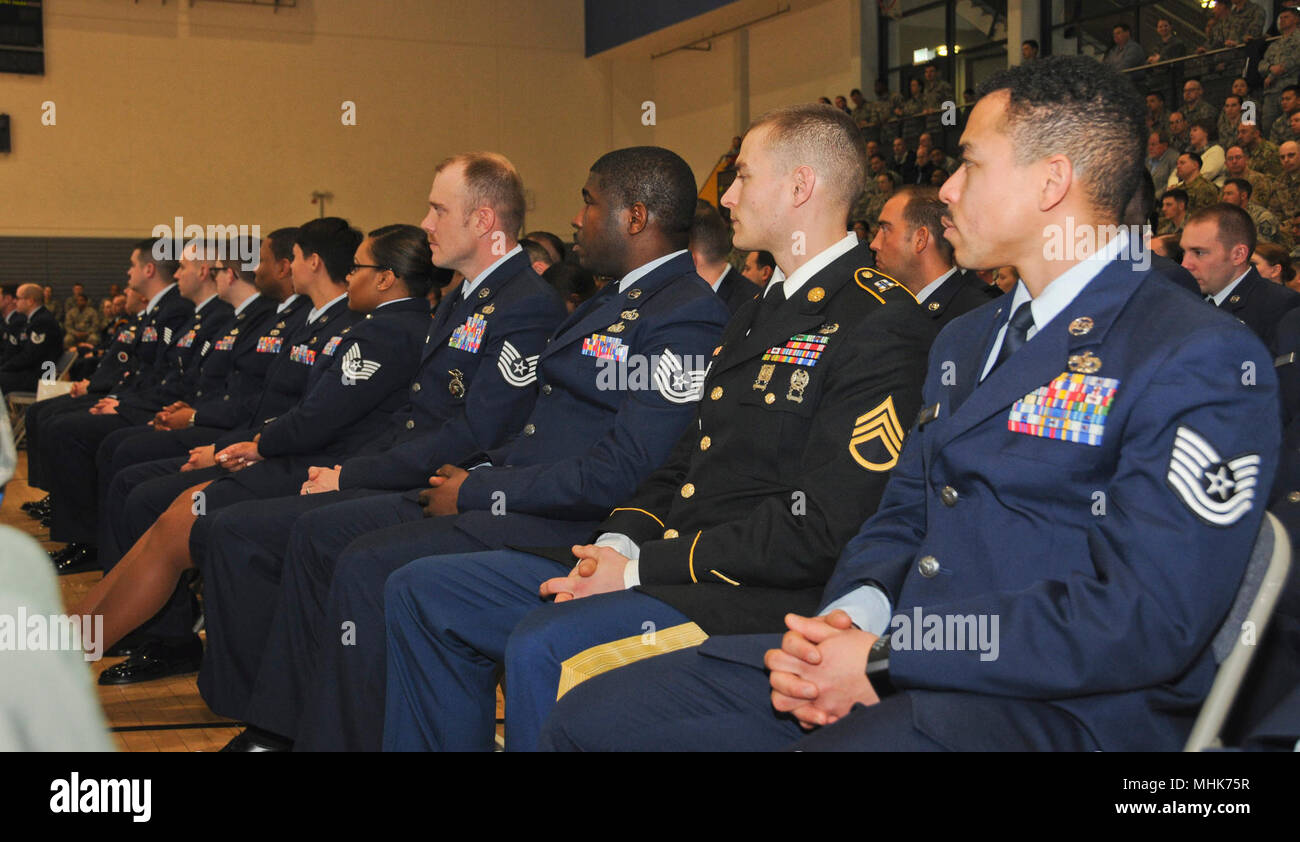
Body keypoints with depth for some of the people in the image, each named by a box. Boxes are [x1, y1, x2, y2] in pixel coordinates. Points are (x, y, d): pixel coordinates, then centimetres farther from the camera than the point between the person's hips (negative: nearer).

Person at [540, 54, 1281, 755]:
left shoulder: (1203, 361, -9)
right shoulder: (964, 341, 21)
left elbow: (1144, 620, -18)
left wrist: (887, 656, -18)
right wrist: (851, 617, -3)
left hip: (1063, 708, -8)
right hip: (883, 661, 8)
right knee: (591, 718, -5)